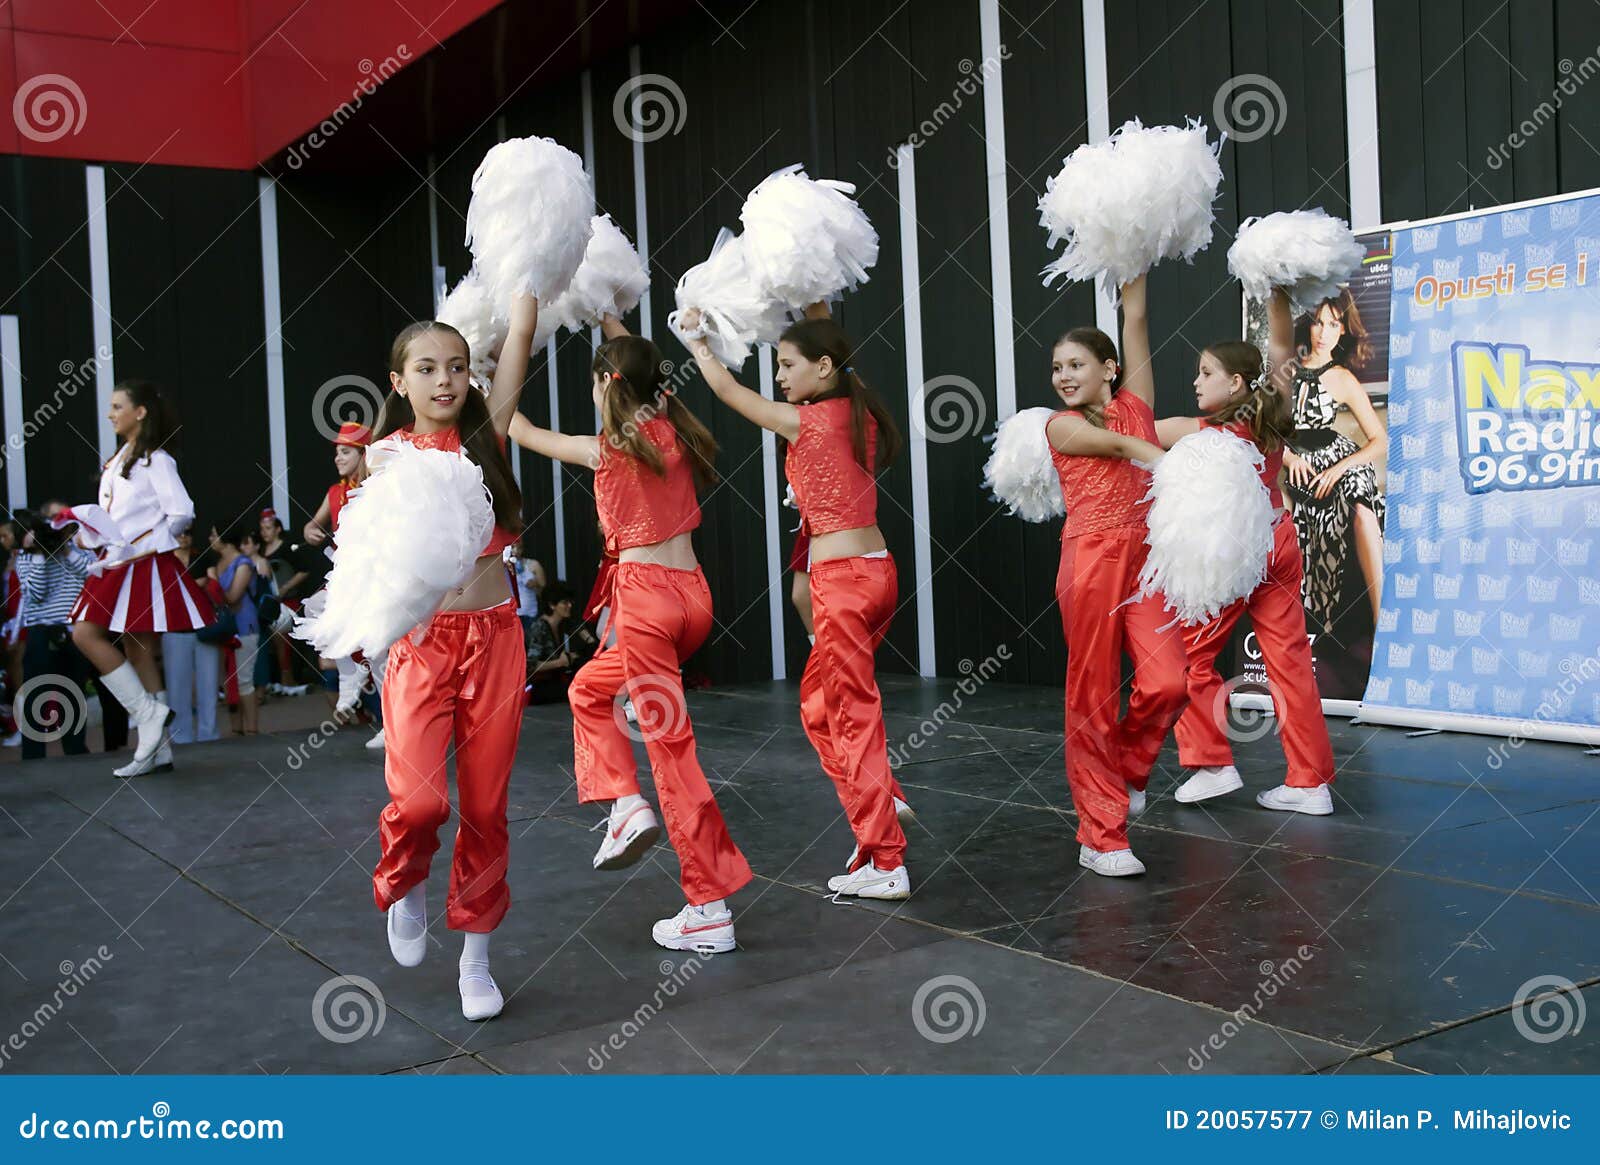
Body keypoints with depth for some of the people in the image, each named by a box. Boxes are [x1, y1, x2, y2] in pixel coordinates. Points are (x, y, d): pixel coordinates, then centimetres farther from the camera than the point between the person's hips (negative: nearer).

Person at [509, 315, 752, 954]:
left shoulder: (606, 450, -9)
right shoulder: (672, 431, 6)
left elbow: (521, 431, 8)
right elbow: (633, 361, 27)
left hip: (646, 594, -7)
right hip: (693, 593, 7)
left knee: (671, 744, -3)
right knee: (589, 687, 26)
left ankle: (710, 908, 1)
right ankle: (626, 802, 14)